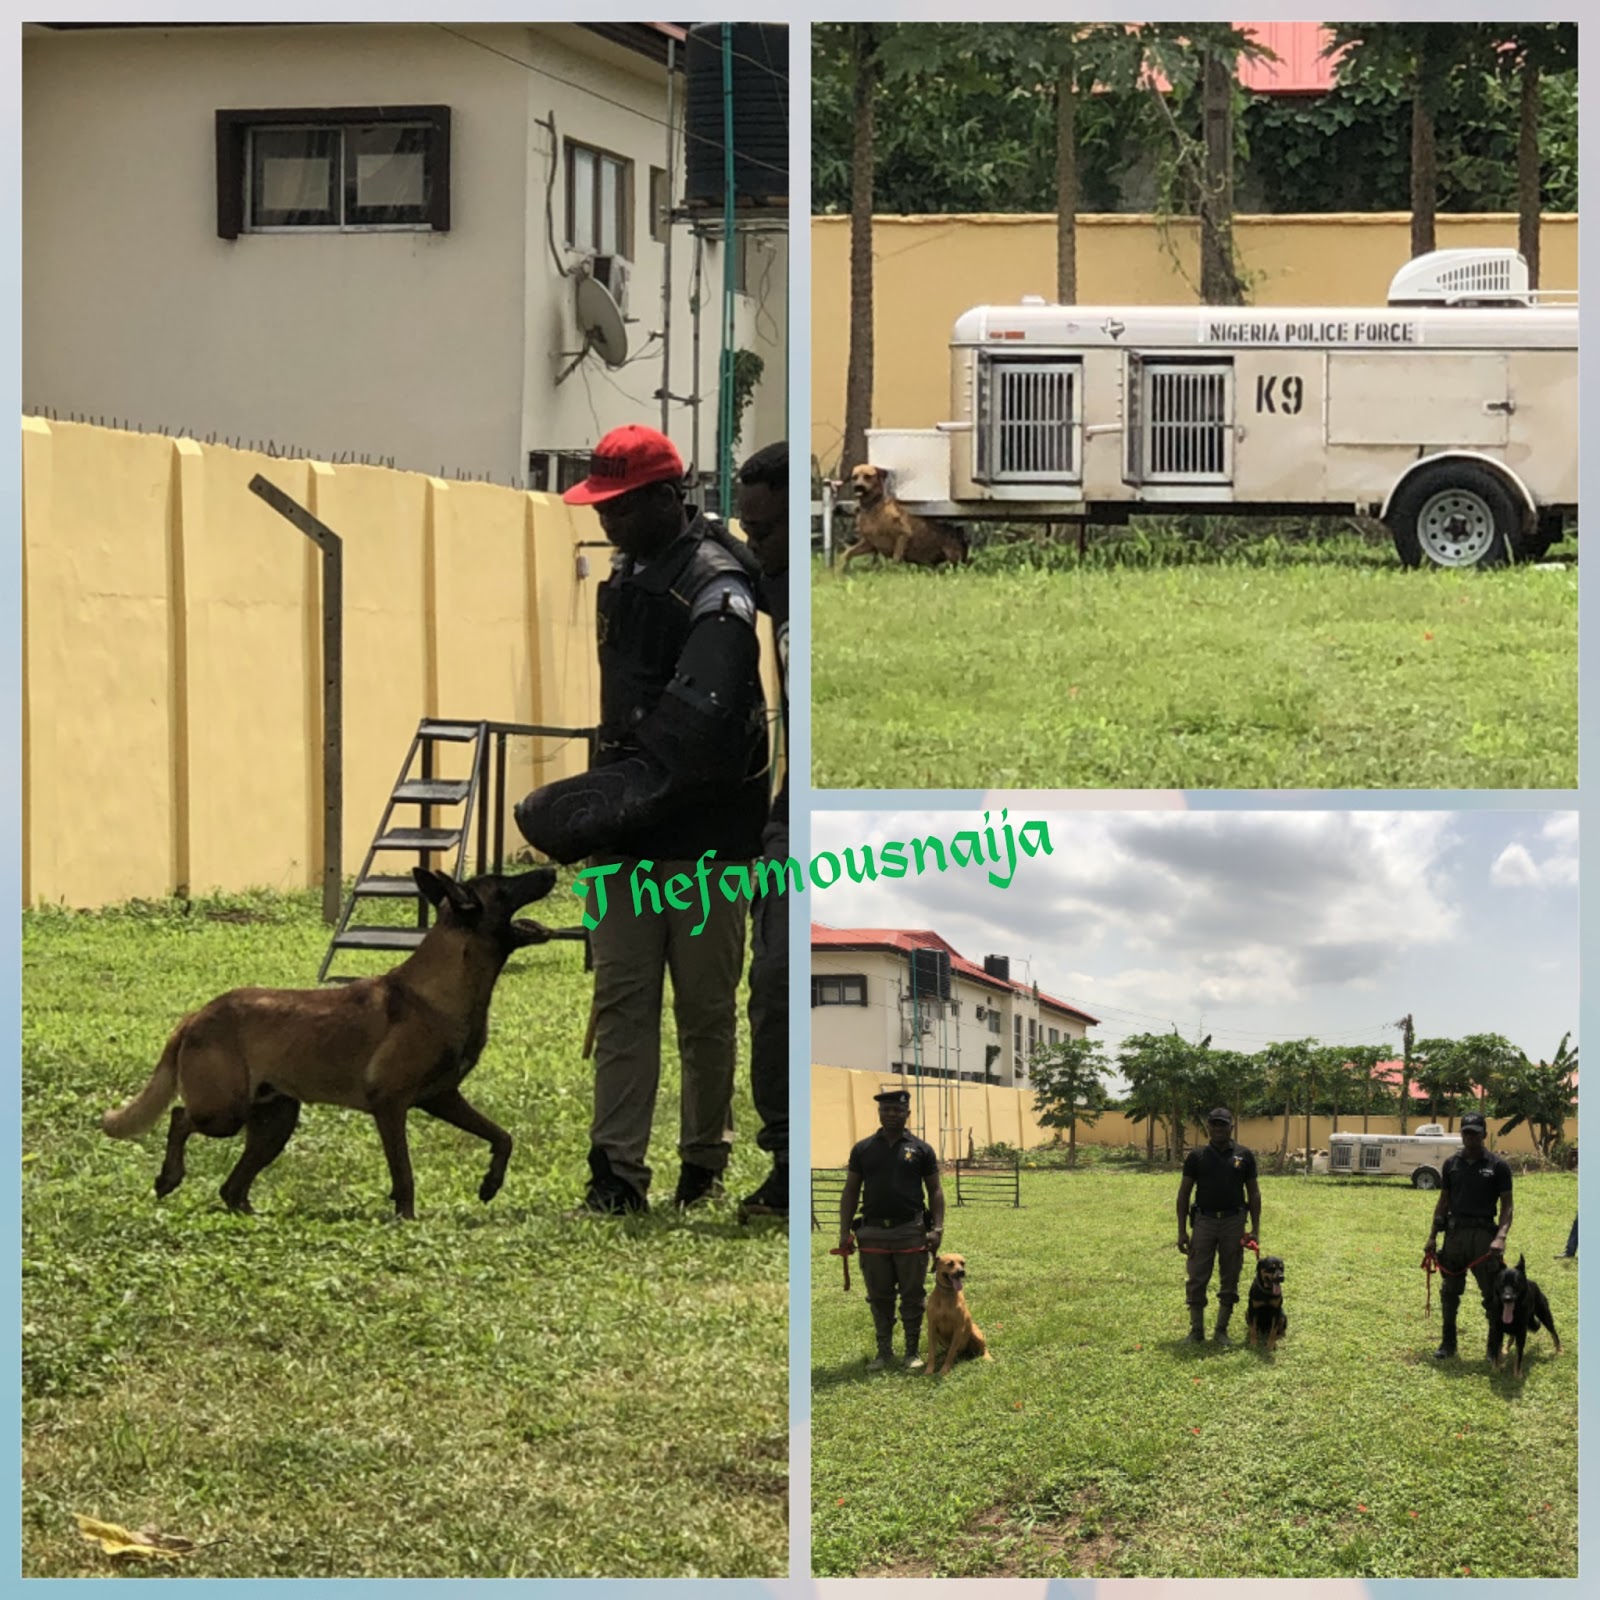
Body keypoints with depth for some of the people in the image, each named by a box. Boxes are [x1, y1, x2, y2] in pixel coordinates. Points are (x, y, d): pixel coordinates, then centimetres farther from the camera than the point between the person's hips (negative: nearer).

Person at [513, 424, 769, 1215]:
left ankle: (705, 1163, 16)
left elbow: (691, 727, -23)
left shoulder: (717, 591, -13)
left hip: (703, 833, -7)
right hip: (630, 831, 7)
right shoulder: (623, 577, 14)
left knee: (705, 1007, 3)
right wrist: (606, 801, 15)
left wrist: (610, 800, -27)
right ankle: (617, 1170, -2)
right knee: (621, 998, 0)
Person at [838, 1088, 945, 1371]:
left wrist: (937, 1228, -5)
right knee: (879, 1297, 6)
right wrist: (845, 1231, 1)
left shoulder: (921, 1150, 5)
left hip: (911, 1232, -1)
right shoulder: (863, 1149, 8)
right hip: (873, 1234, 1)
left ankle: (913, 1351, 11)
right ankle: (884, 1351, 16)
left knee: (913, 1295, 2)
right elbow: (850, 1191, 9)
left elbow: (935, 1191, 6)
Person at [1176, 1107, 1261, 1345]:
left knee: (1230, 1279, 5)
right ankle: (1196, 1330, 4)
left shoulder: (1244, 1156, 4)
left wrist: (1255, 1229, 0)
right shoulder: (1197, 1156, 3)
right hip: (1204, 1220, -1)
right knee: (1197, 1278, -3)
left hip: (1233, 1221, 1)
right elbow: (1184, 1193, 4)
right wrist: (1182, 1230, -2)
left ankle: (1222, 1330, 14)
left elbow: (1253, 1193, 7)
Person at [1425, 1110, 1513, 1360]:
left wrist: (1501, 1236, -18)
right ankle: (1448, 1343, 18)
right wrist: (1432, 1235, 7)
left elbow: (1506, 1205, -3)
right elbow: (1443, 1202, 14)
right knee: (1449, 1291, 8)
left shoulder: (1497, 1166, -2)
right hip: (1455, 1233, 4)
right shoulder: (1452, 1164, 9)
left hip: (1484, 1233, -4)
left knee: (1491, 1292, -1)